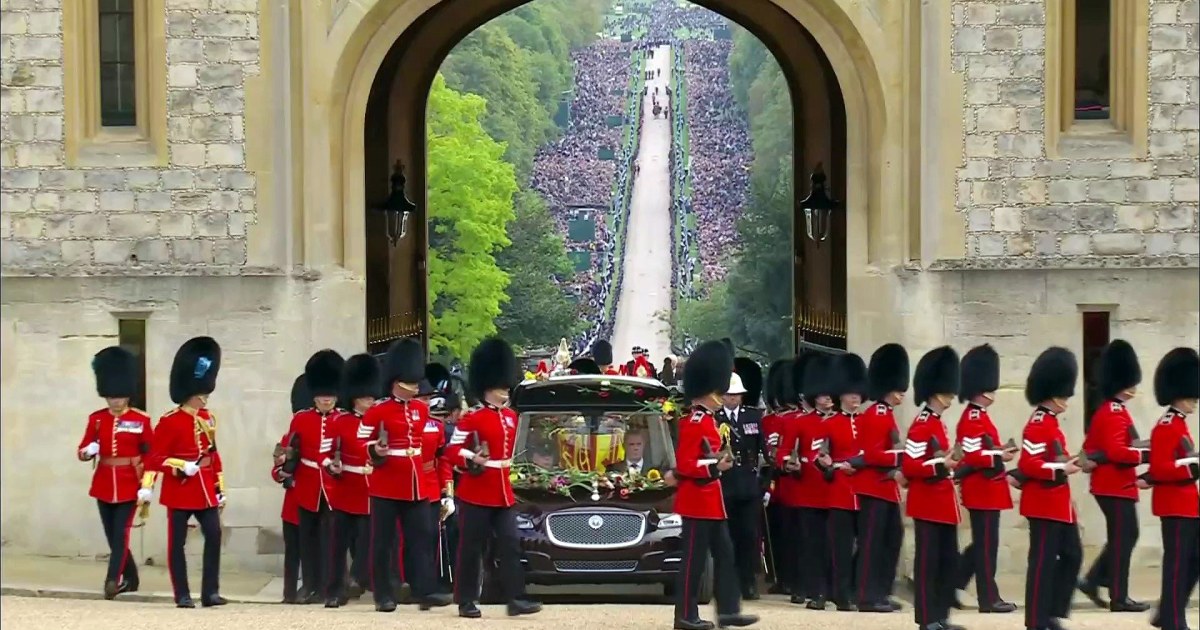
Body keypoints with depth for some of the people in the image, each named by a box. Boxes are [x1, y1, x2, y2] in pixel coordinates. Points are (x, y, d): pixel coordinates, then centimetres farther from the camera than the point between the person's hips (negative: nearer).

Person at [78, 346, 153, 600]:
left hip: (129, 484, -4)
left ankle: (112, 582, -15)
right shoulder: (96, 419, 4)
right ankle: (130, 579, 26)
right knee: (113, 536, 10)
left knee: (121, 533, -12)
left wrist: (147, 486, -11)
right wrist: (88, 451, -17)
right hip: (104, 484, 4)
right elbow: (83, 450, 7)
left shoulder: (141, 420, -4)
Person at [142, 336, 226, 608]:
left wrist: (220, 488, 14)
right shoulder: (170, 421, -10)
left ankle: (210, 591, 0)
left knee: (214, 534, -5)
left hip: (205, 489, 6)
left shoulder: (208, 419, 10)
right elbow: (155, 457, -10)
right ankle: (183, 595, 7)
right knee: (177, 542, 1)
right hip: (180, 489, -6)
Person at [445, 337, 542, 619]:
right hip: (476, 493, -6)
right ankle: (467, 601, 7)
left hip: (503, 493, 6)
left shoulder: (511, 416, 11)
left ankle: (516, 599, 0)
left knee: (510, 544, 0)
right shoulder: (472, 419, -9)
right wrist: (472, 459, -25)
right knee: (471, 548, 0)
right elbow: (452, 451, -10)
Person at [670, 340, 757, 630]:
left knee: (724, 554, 11)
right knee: (694, 559, -5)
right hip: (698, 499, -11)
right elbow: (684, 464, -22)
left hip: (711, 499, 11)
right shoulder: (694, 423, -16)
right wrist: (715, 467, -26)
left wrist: (718, 458, 9)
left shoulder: (708, 420, 15)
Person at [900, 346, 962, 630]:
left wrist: (950, 464, 9)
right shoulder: (922, 425, -14)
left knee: (948, 560, 11)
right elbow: (908, 466, -20)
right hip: (928, 503, -10)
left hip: (943, 502, 10)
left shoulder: (936, 423, 15)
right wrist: (941, 465, -26)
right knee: (928, 561, -5)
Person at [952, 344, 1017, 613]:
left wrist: (999, 452, 11)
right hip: (984, 490, -11)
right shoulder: (974, 419, -17)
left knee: (982, 543, 15)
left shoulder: (975, 417, 15)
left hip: (985, 490, 11)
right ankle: (989, 598, 1)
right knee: (986, 544, -4)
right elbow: (971, 457, -24)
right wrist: (1000, 456, -21)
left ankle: (952, 585, 19)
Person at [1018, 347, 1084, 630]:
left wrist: (1069, 463, 10)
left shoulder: (1050, 422, 15)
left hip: (1058, 503, 10)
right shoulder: (1038, 424, -15)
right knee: (1043, 561, -5)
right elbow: (1028, 464, -22)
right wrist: (1061, 471, -25)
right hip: (1044, 503, -10)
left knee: (1072, 555, 12)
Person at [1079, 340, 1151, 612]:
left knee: (1124, 536, 16)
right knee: (1122, 538, -5)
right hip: (1117, 485, -10)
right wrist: (1149, 455, -23)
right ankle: (1119, 597, 0)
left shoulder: (1106, 411, 15)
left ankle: (1093, 581, 16)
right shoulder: (1115, 413, -17)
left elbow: (1091, 446, 21)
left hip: (1110, 484, 10)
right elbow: (1117, 451, -27)